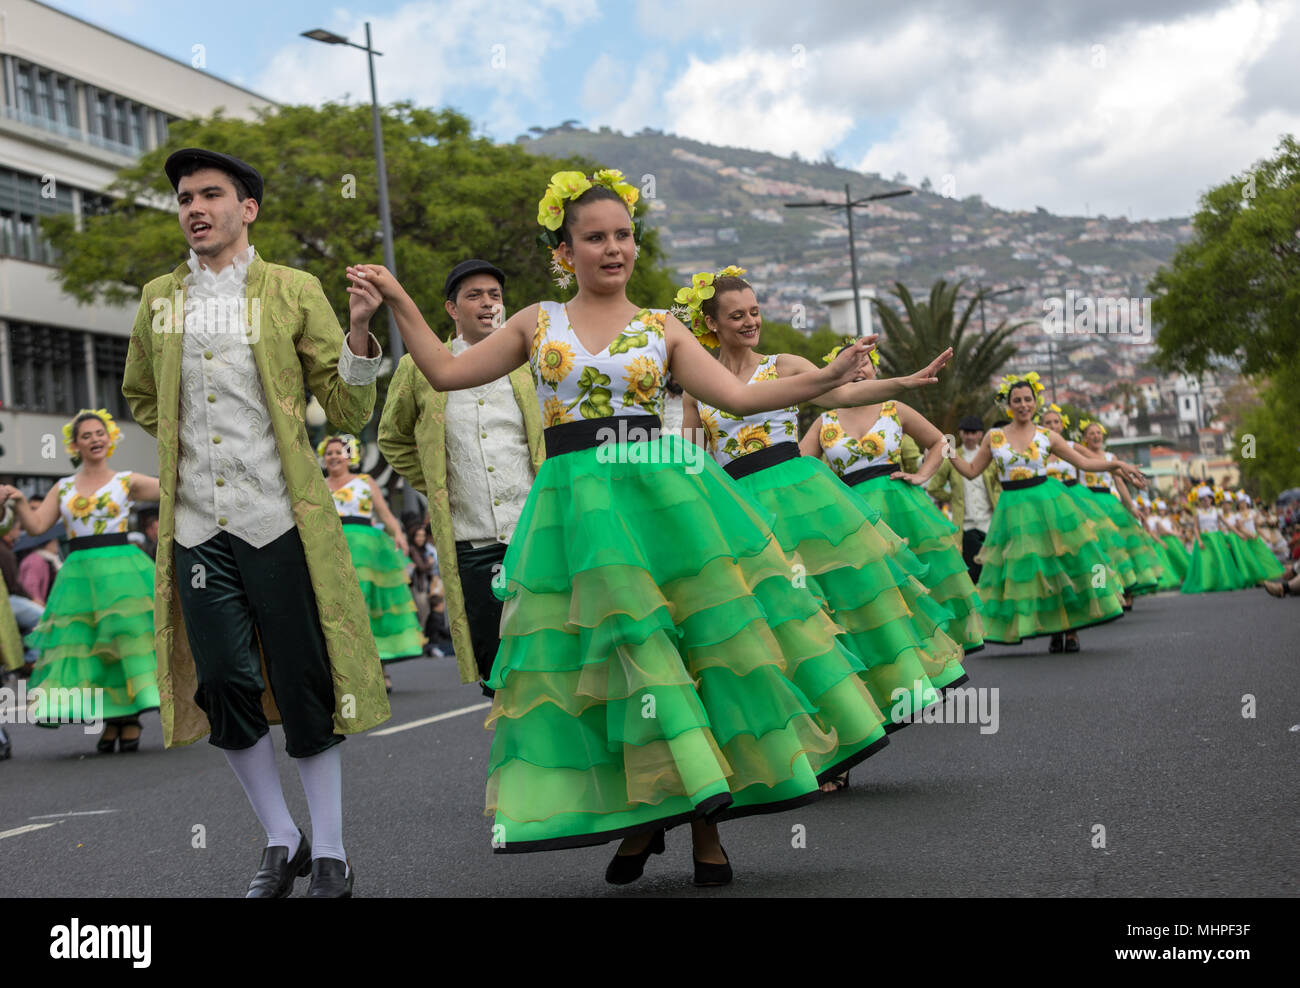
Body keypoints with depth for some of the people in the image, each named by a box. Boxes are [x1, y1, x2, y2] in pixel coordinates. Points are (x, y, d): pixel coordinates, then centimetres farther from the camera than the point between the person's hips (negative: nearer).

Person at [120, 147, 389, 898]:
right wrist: (184, 446, 14)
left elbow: (350, 412, 0)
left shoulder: (294, 293, 3)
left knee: (305, 688, 0)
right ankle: (281, 841, 18)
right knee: (223, 686, 2)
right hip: (196, 524, 3)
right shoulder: (159, 300, 12)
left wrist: (358, 332, -14)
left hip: (281, 518, -3)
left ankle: (330, 853, 12)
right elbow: (141, 397, 29)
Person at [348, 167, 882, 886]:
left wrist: (826, 378, -8)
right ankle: (641, 814, 13)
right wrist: (398, 303, 8)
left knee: (691, 645, -4)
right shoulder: (538, 322, 11)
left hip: (662, 496, 0)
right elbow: (446, 372, 13)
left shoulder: (661, 329, 9)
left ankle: (704, 823, 5)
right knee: (606, 657, -3)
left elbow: (739, 396, 2)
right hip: (576, 501, 0)